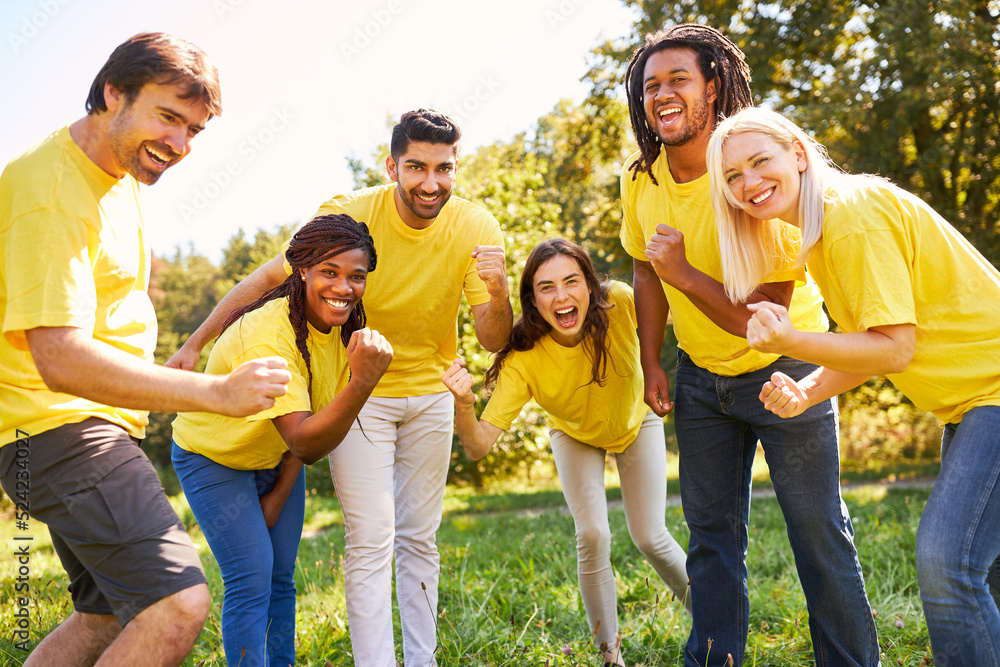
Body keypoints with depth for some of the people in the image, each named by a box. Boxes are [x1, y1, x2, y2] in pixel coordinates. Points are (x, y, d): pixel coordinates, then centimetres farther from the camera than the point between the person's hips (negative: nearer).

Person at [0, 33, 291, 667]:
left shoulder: (119, 174, 11)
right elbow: (60, 358, -30)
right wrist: (216, 391, -33)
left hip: (100, 425, 11)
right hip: (59, 424, -10)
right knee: (178, 605, -22)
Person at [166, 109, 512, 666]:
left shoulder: (477, 230, -16)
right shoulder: (352, 215, -22)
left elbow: (494, 340, -15)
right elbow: (268, 278, -12)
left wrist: (499, 294, -37)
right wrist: (195, 345, -9)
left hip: (431, 393, 3)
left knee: (420, 537, 11)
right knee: (372, 540, -9)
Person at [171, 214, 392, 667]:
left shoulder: (344, 325, -11)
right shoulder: (268, 336, -35)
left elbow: (314, 429, -1)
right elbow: (304, 442, -41)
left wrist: (279, 497, -2)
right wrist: (363, 381, -54)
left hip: (275, 461, 7)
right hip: (214, 459, -6)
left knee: (281, 579, 9)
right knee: (251, 580, -13)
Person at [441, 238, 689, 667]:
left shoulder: (619, 304, -36)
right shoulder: (523, 359, -36)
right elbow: (479, 447, -39)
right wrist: (463, 406, -60)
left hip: (635, 425, 0)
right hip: (575, 437, 0)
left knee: (649, 537, -4)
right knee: (593, 536, -15)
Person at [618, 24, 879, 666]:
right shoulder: (641, 180, -9)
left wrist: (685, 274, -33)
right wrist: (652, 364, 6)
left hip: (785, 367, -5)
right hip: (700, 376, 5)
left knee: (819, 530, 2)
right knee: (712, 533, 12)